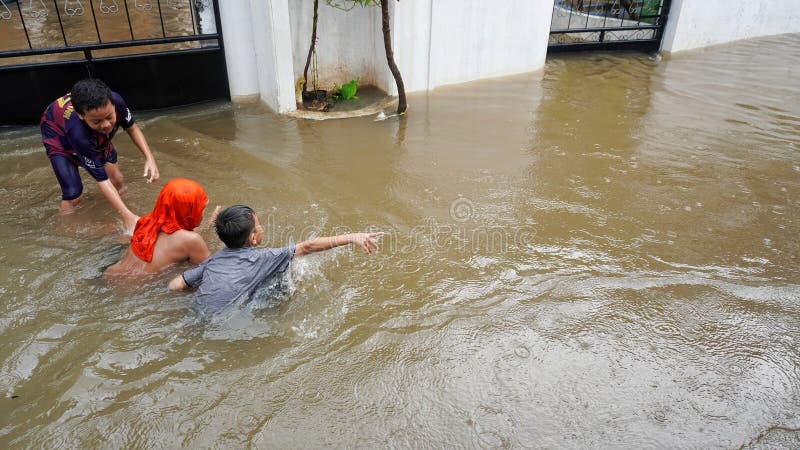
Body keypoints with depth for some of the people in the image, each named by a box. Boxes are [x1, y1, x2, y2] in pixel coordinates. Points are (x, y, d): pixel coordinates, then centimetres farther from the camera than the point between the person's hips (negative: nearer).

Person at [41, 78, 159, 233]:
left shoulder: (115, 101, -37)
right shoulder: (77, 132, -47)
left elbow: (132, 128, -14)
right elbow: (101, 179, -40)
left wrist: (149, 157, -28)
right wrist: (127, 215, -46)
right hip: (59, 136, -4)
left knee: (118, 180, -2)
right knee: (73, 196, -13)